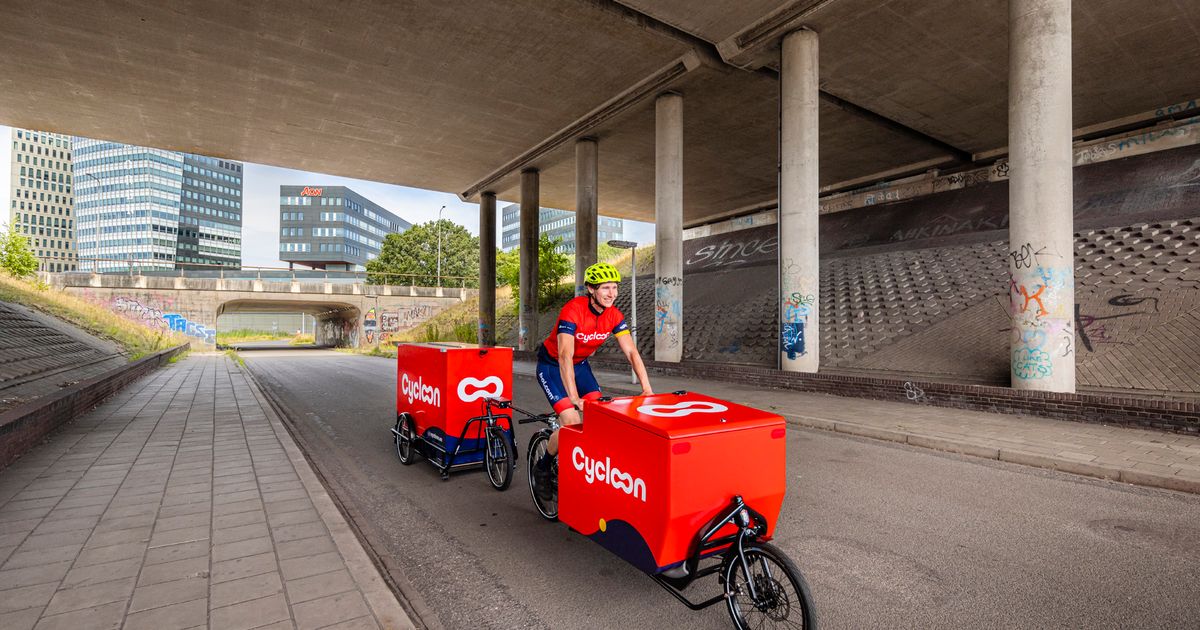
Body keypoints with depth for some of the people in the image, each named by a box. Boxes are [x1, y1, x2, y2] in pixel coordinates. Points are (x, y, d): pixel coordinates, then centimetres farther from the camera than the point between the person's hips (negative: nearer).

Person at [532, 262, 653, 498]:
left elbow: (632, 352, -15)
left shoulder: (614, 316, -13)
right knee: (573, 421, -19)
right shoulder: (573, 310, -31)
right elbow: (564, 357, -39)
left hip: (580, 364, 6)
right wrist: (574, 398, -46)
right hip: (552, 366, -6)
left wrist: (647, 389, -24)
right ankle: (543, 467, 7)